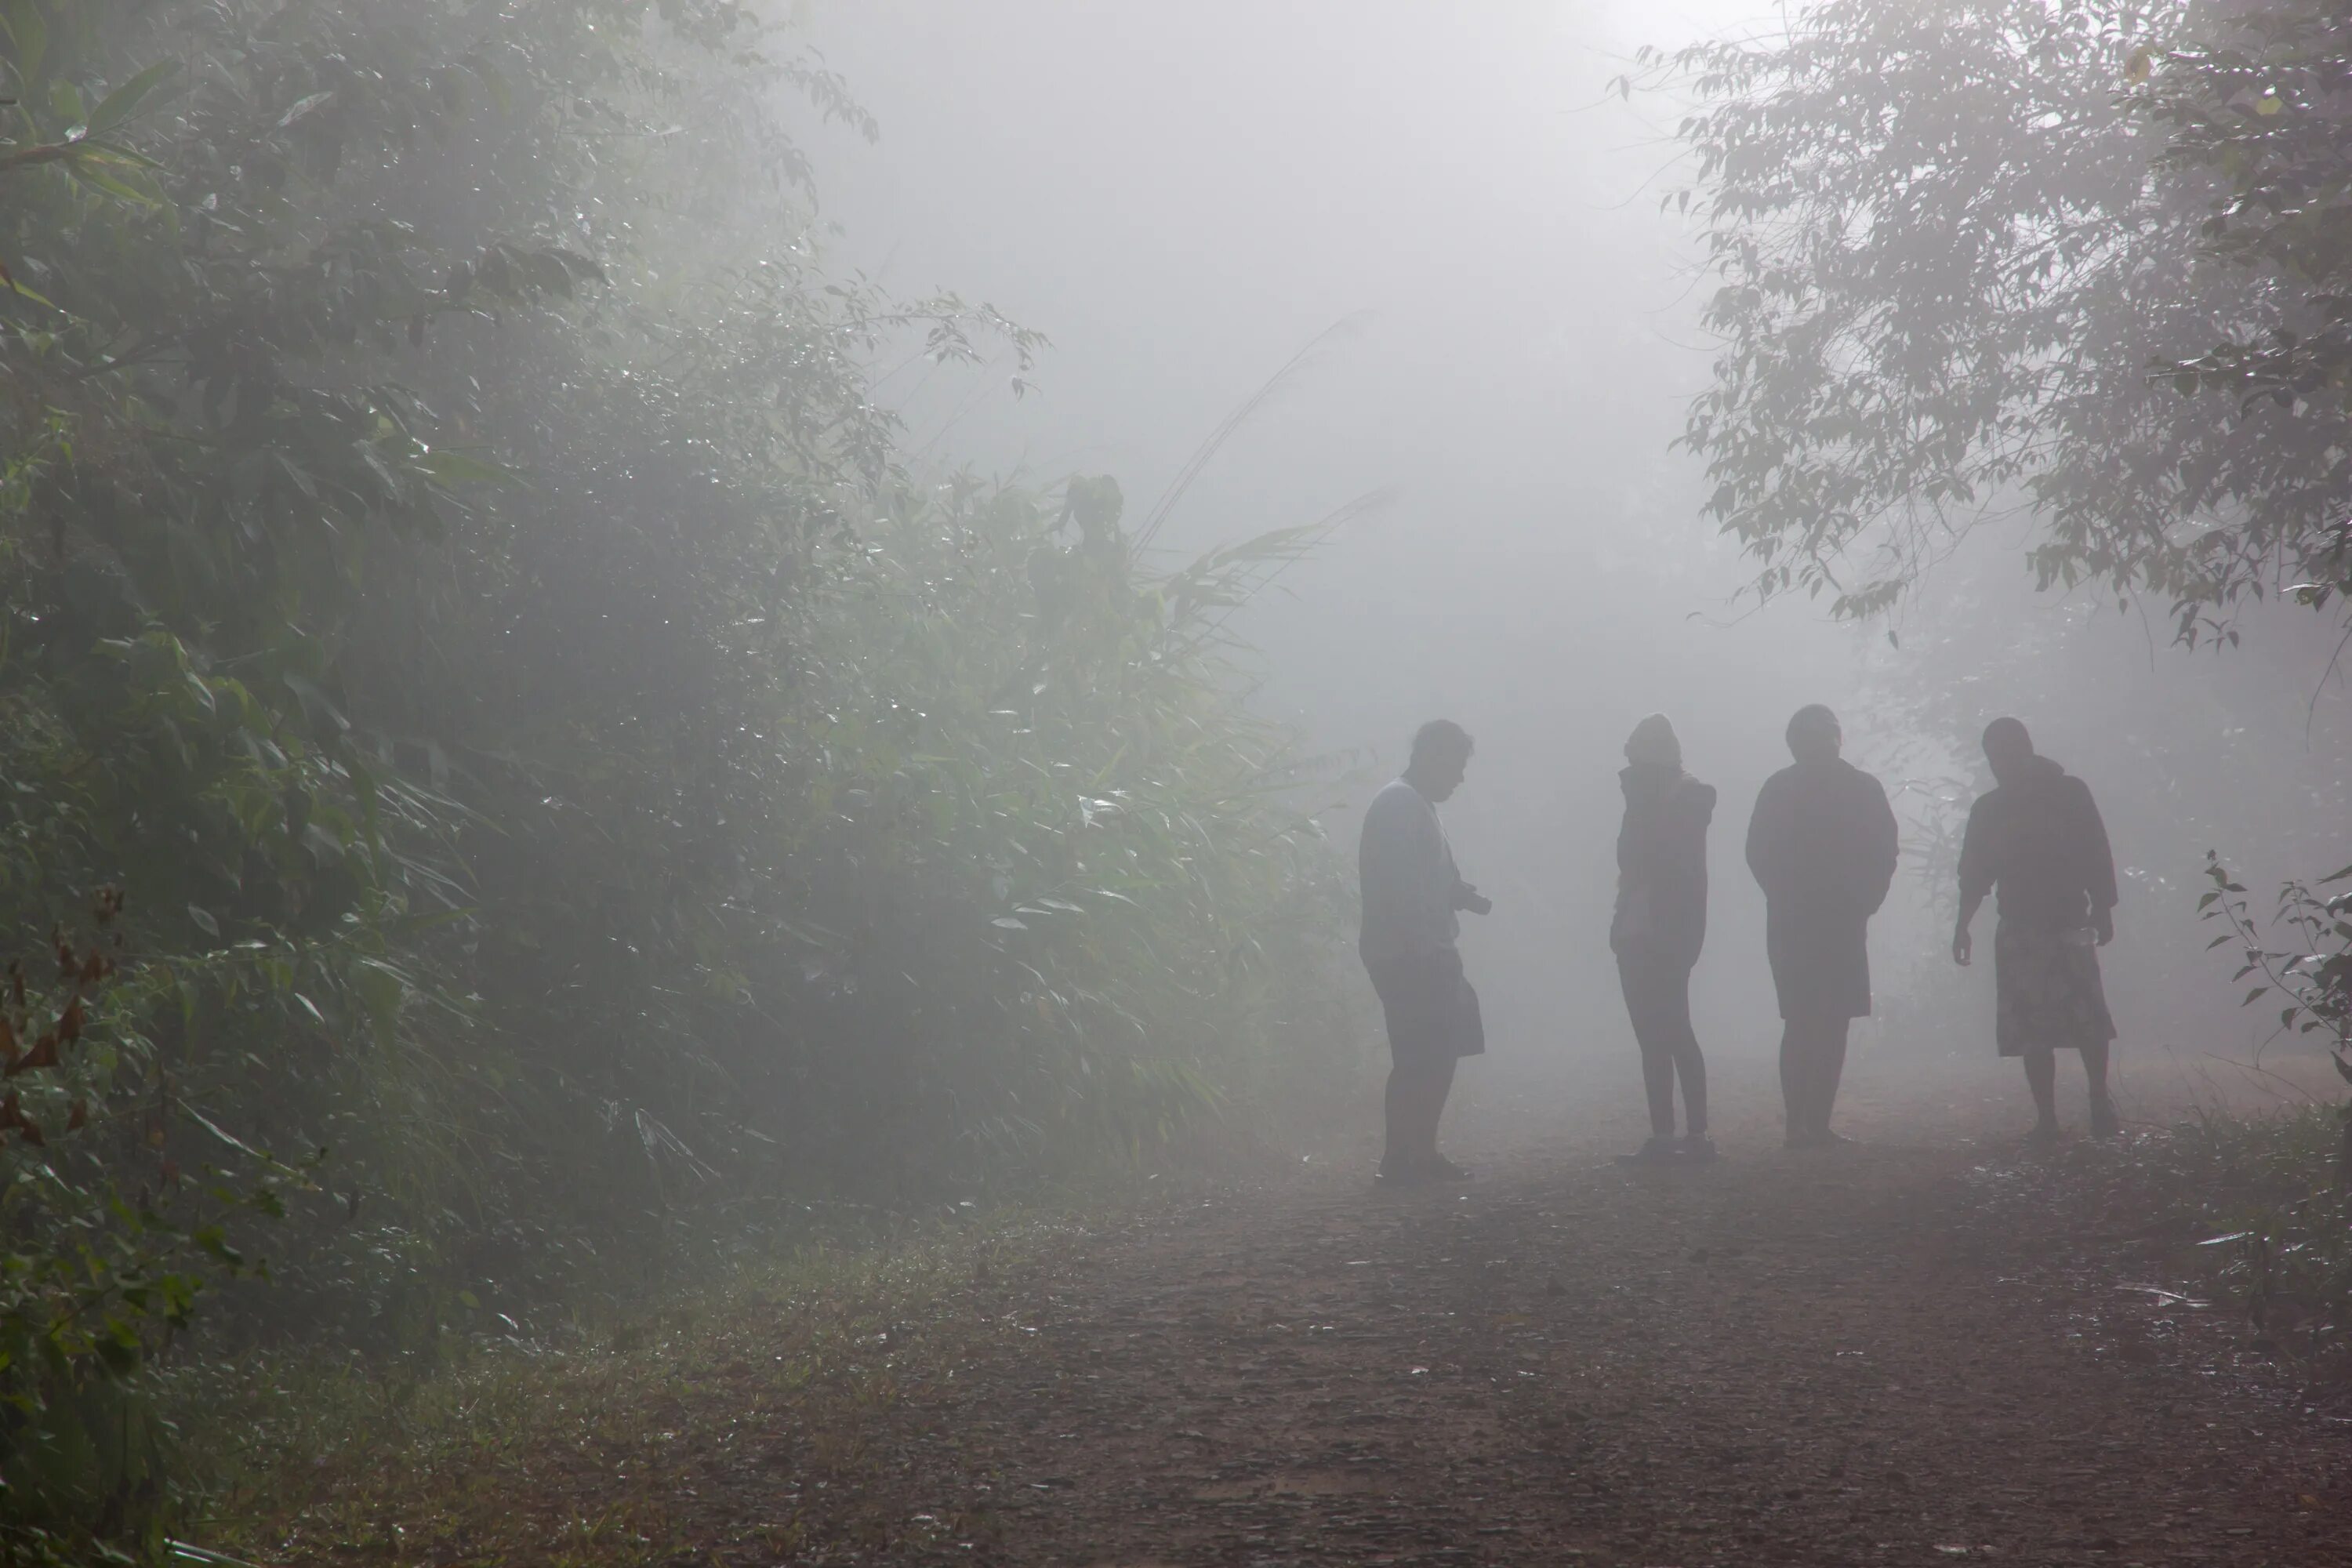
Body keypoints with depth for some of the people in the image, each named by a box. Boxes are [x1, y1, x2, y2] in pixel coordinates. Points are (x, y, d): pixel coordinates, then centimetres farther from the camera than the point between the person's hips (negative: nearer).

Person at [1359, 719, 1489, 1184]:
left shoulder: (1420, 807, 19)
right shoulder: (1398, 805, -13)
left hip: (1426, 955, 10)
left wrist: (1467, 896, 5)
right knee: (1418, 1059, -9)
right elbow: (1396, 885, -21)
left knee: (1438, 1055, 10)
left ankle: (1421, 1153, 13)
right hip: (1407, 957, -10)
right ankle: (1400, 1159, -5)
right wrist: (1422, 948, -23)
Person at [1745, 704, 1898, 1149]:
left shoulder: (1778, 789, 2)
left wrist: (1787, 898, 6)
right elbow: (1882, 854, -5)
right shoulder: (1863, 788, -3)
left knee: (1798, 1023, 11)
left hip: (1790, 923, 3)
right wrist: (1861, 903, 4)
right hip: (1841, 923, -3)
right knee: (1832, 1024, -1)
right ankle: (1816, 1125, -9)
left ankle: (1799, 1124, 6)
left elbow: (1758, 854, -1)